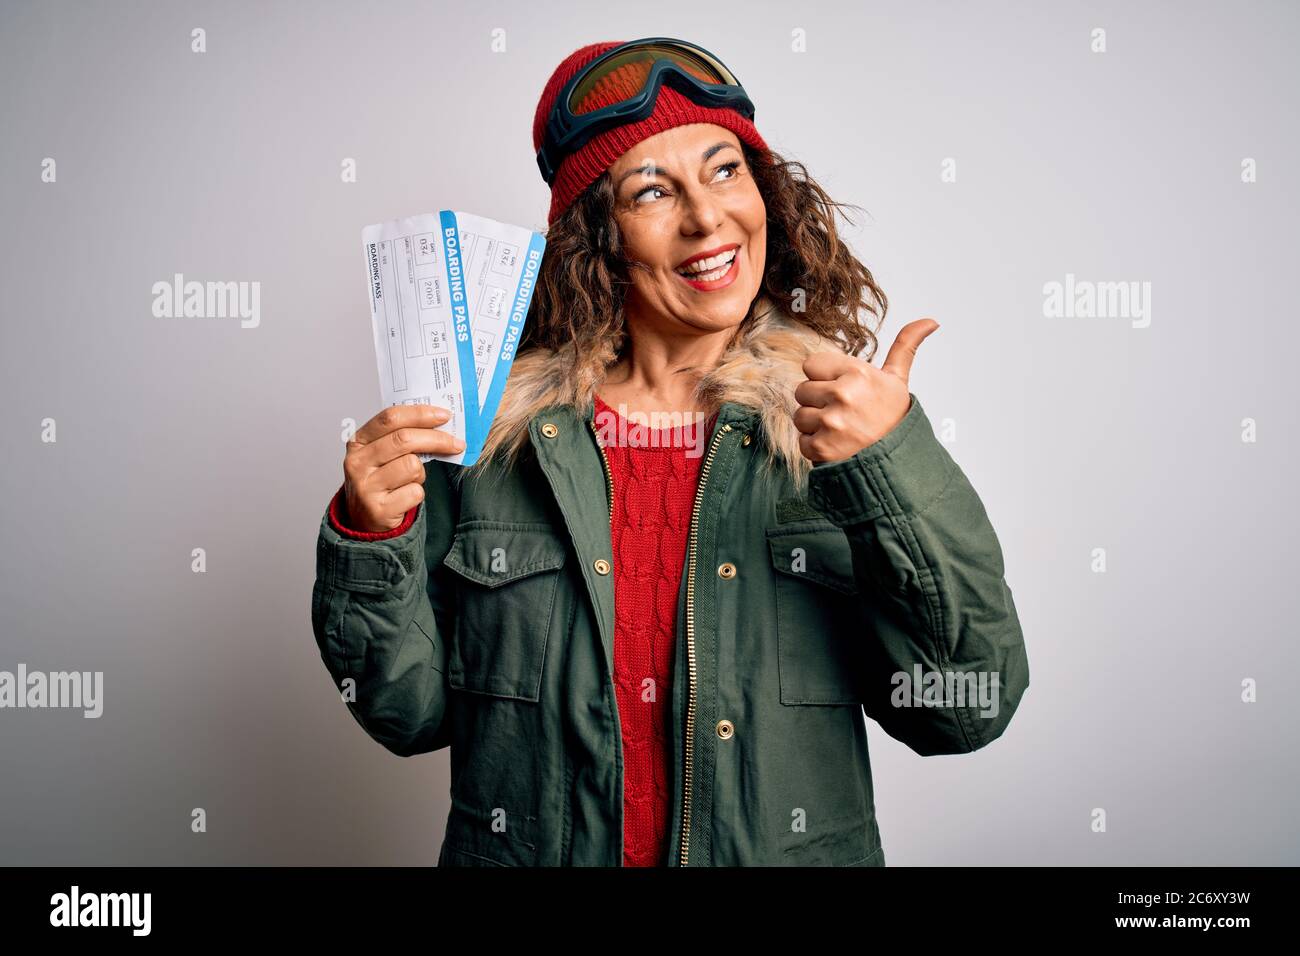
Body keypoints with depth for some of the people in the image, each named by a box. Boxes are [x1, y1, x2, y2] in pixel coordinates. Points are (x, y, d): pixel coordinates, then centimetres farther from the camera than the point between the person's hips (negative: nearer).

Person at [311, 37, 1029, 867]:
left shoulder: (842, 419, -10)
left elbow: (968, 710, -14)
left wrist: (898, 469, -24)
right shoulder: (498, 428, -9)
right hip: (526, 847, 1)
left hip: (790, 848, 0)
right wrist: (371, 543, -18)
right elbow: (416, 710, -3)